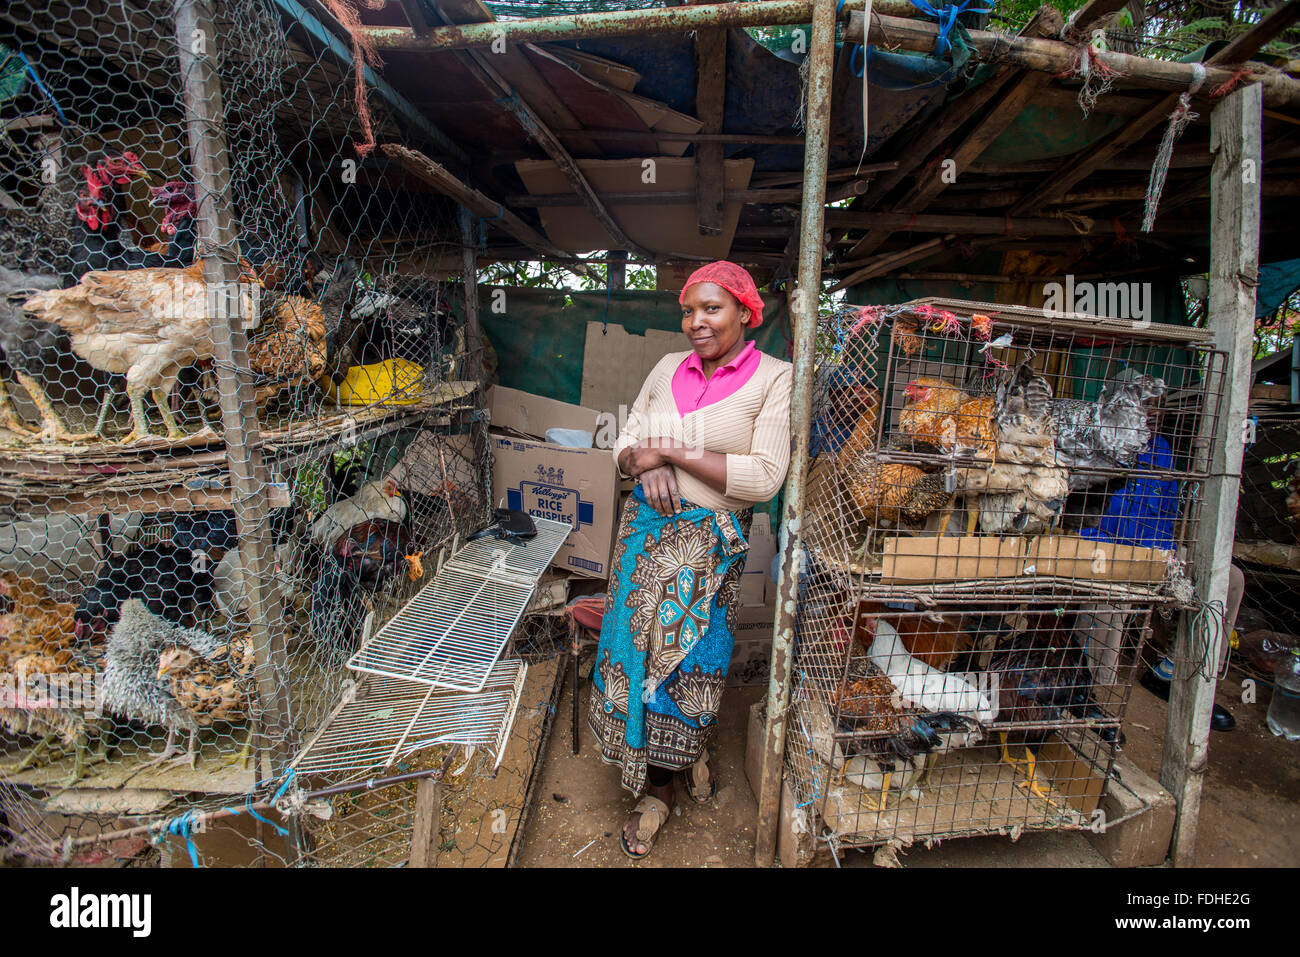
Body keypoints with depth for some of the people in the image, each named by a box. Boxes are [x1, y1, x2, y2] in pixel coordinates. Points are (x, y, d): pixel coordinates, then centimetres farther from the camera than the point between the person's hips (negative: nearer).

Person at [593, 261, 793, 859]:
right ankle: (657, 787, 32)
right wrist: (645, 465, -12)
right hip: (646, 528, 4)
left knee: (687, 658, 7)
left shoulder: (774, 379, -6)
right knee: (639, 649, 7)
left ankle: (659, 787, 37)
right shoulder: (668, 368, 9)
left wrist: (673, 452, -15)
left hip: (709, 543, -4)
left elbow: (764, 478, -16)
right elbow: (625, 443, 12)